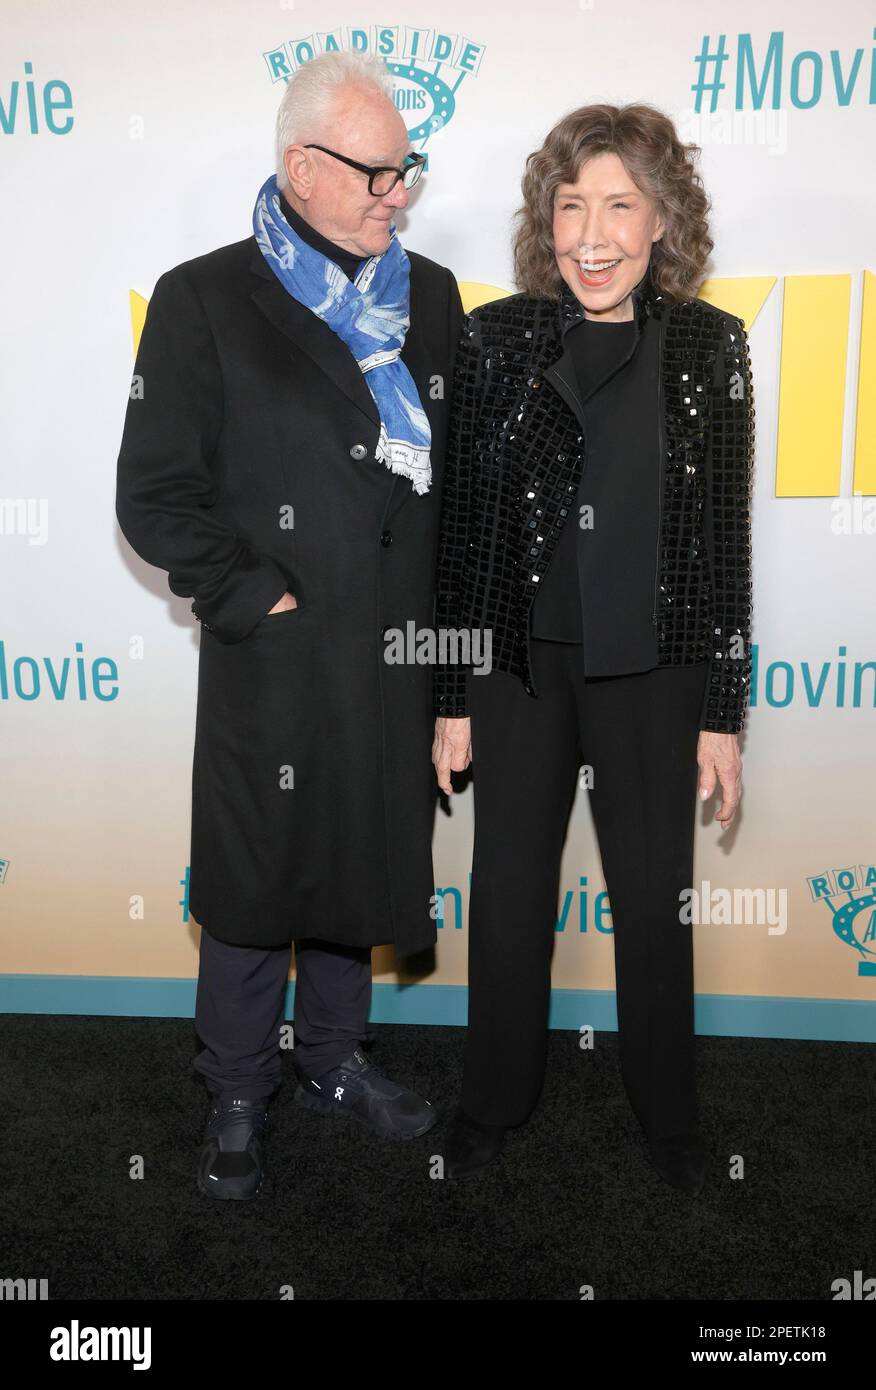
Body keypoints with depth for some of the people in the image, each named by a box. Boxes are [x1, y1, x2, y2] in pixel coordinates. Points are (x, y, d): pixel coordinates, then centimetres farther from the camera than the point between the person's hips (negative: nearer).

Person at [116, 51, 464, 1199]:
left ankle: (333, 1064, 42)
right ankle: (237, 1102, 33)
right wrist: (259, 600, -11)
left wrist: (437, 614, 5)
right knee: (253, 891, 10)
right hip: (270, 670, -4)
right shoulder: (206, 299, -5)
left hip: (392, 666, 5)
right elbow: (156, 495, -7)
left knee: (358, 874, 18)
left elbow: (458, 468, 13)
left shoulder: (429, 296, 9)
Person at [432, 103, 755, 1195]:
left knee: (655, 895, 13)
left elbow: (726, 540, 1)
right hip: (518, 665, 0)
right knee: (509, 890, 13)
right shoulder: (495, 336, -3)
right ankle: (496, 1096, 36)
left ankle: (667, 1107, 36)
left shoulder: (711, 346, -1)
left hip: (652, 673, 0)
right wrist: (450, 696, -1)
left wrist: (723, 712, 0)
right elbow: (459, 523, -1)